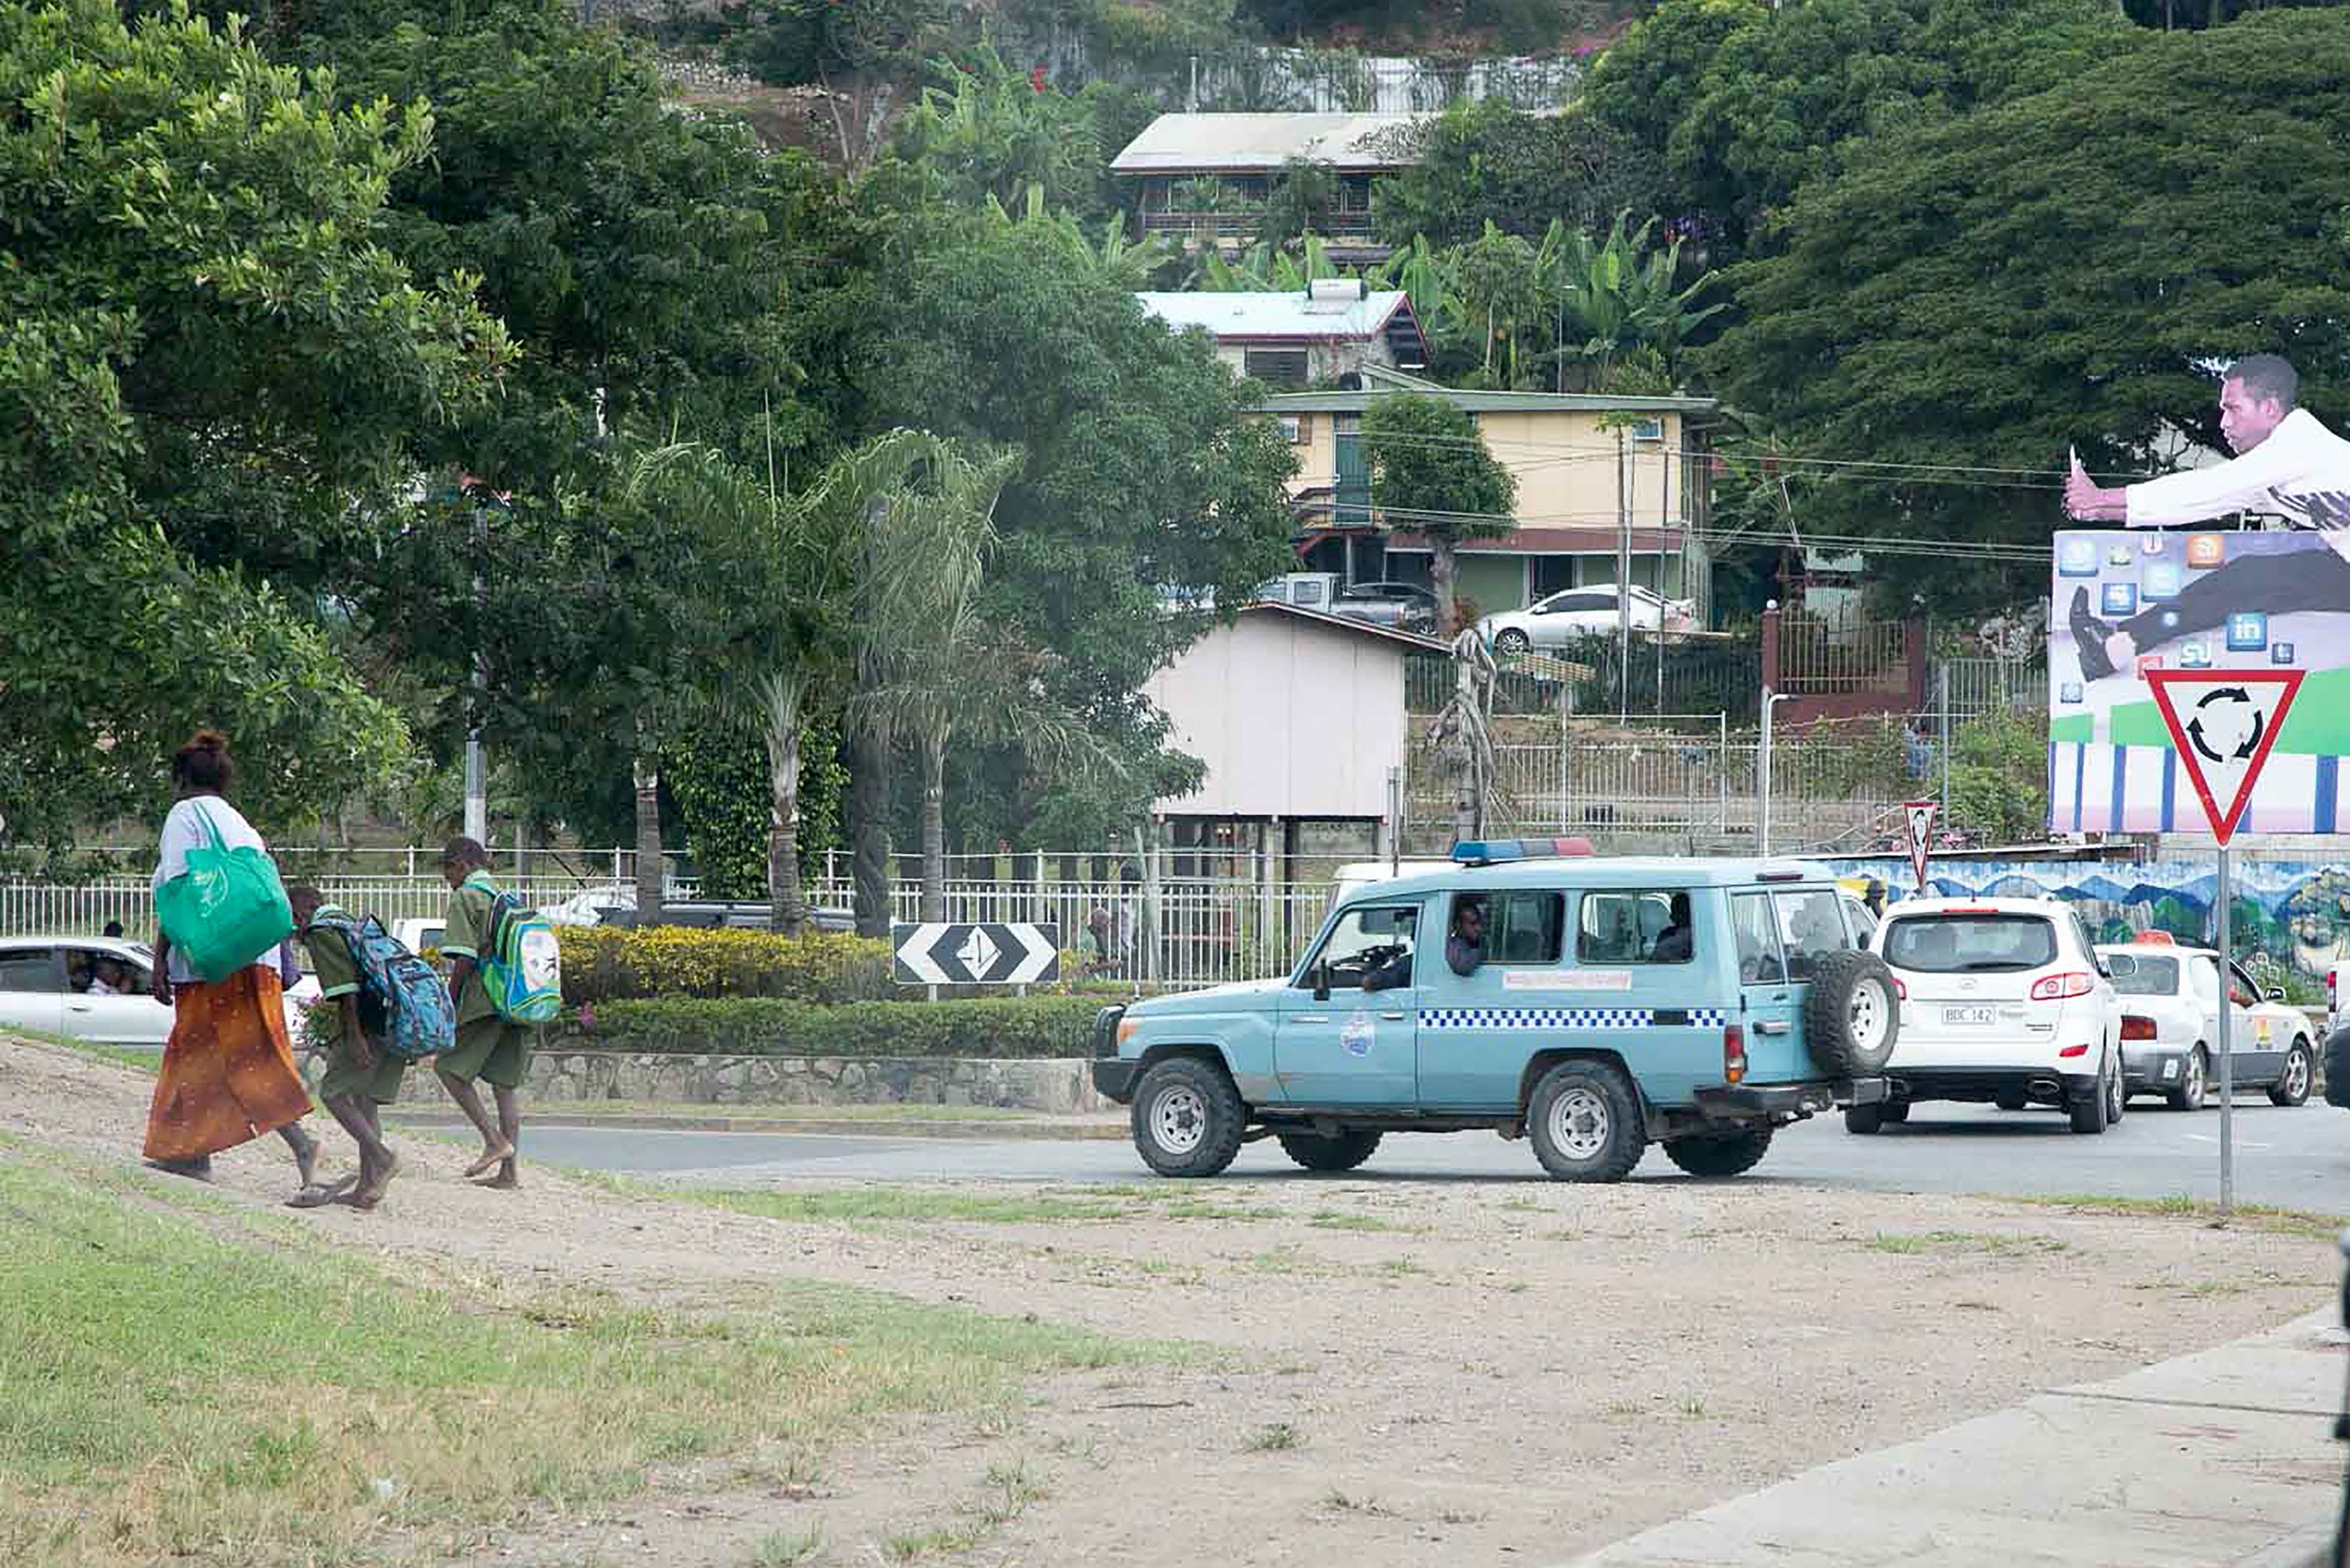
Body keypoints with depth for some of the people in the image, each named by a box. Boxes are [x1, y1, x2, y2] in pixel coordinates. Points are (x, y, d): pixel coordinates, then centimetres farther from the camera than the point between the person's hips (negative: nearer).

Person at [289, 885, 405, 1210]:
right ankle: (367, 1189, 7)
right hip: (394, 1023, 9)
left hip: (368, 1023, -9)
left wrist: (354, 1035, -17)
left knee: (333, 1093, -2)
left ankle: (382, 1158, -14)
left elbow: (345, 986, -14)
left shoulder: (321, 933, -3)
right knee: (364, 1100, 11)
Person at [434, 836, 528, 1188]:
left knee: (449, 1066, 2)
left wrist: (449, 1004, -7)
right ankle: (511, 1170, 5)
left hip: (483, 1001, -8)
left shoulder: (466, 898, -6)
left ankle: (495, 1142, -8)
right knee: (505, 1083, 8)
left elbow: (465, 958, -13)